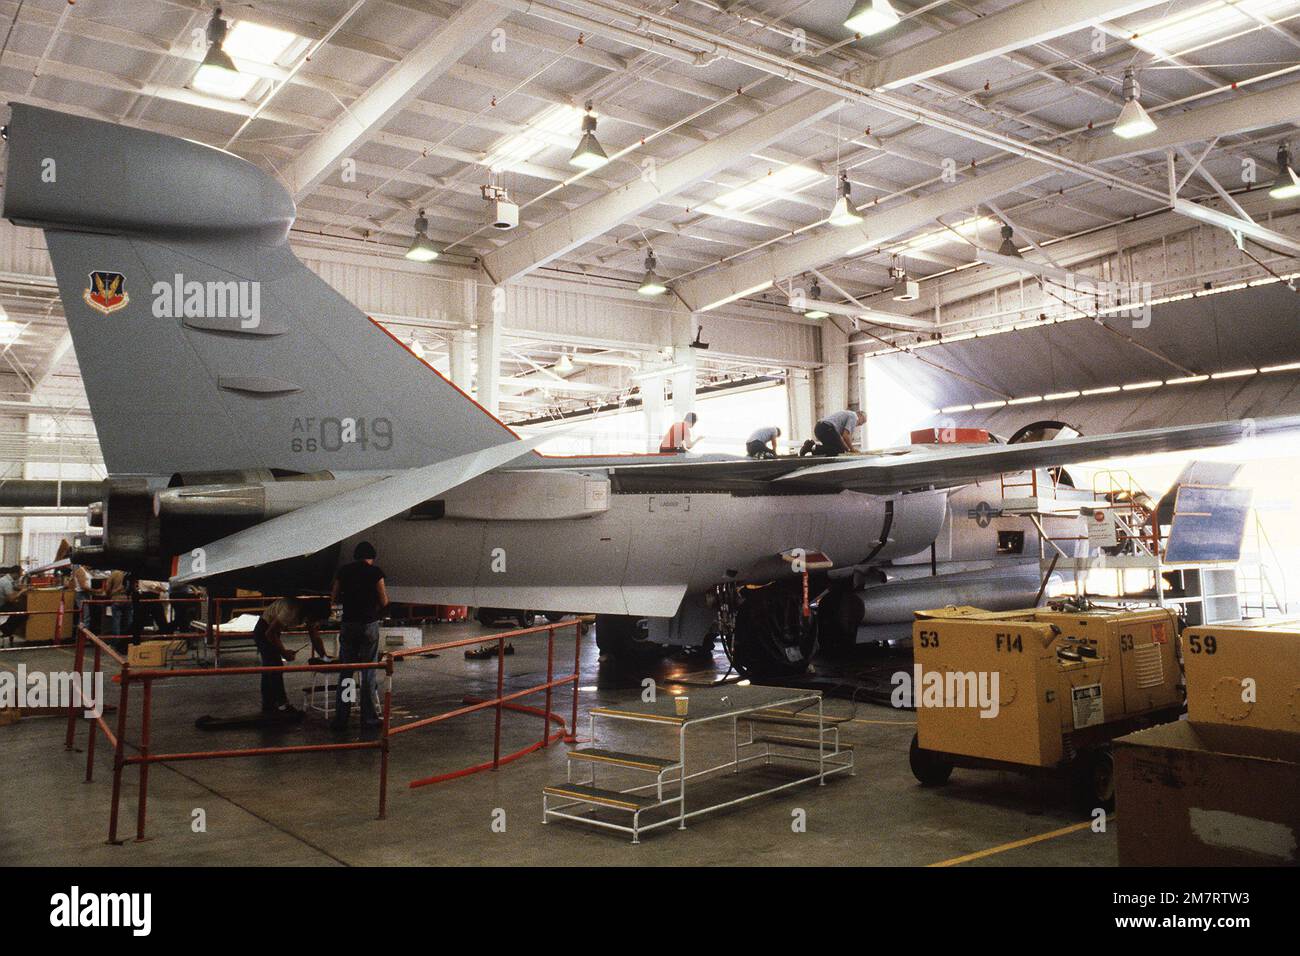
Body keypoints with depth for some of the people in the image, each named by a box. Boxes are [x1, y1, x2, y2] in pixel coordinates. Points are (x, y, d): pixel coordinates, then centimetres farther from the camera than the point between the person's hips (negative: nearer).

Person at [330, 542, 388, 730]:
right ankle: (368, 718, 7)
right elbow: (384, 601, -5)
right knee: (368, 674, 4)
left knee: (345, 672, 9)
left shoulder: (344, 571, 5)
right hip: (369, 625, -3)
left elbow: (334, 598, 9)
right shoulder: (375, 571, -5)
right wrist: (385, 593, 16)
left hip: (348, 626, 3)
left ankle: (340, 718, 10)